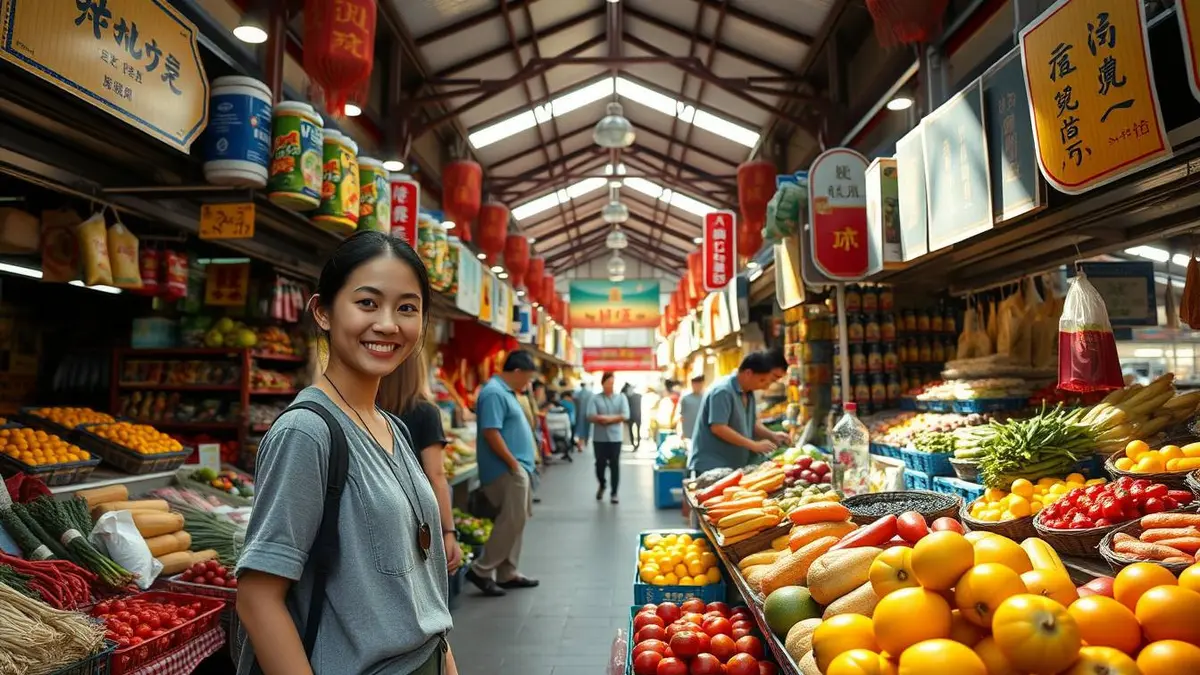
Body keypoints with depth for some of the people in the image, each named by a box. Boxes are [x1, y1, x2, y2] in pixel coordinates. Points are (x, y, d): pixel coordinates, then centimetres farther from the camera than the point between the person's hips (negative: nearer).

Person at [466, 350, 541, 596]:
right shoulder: (494, 393, -17)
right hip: (507, 469, -11)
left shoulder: (506, 392, 16)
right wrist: (513, 463, -20)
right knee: (512, 521, -8)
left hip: (518, 468, 11)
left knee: (516, 520, 14)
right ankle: (481, 570, 3)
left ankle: (507, 573, 22)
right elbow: (491, 433, -24)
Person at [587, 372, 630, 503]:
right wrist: (614, 418, -16)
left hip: (615, 437, 0)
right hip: (599, 438, 0)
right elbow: (591, 417, -12)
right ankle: (602, 485, 34)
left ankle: (614, 493, 10)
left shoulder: (621, 397, 4)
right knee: (600, 464, 7)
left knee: (614, 465, 1)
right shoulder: (595, 399, 0)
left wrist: (606, 418, -13)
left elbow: (625, 416, -7)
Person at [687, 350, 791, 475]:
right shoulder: (723, 391, -19)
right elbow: (718, 428, -26)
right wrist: (754, 445, -23)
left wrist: (772, 435, 1)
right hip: (710, 467, -9)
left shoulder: (748, 393, 11)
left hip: (733, 467, 9)